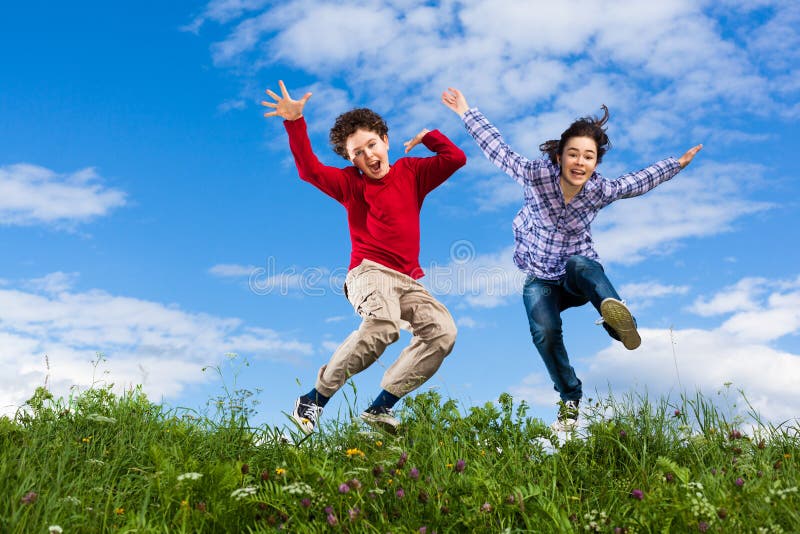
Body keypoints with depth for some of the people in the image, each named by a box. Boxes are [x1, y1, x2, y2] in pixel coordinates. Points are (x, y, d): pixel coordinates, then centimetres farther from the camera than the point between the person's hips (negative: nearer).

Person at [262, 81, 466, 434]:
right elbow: (310, 171, -5)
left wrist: (428, 135, 14)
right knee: (383, 325, -36)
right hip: (369, 272, -4)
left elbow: (455, 159, 15)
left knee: (443, 331, -22)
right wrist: (295, 123, -14)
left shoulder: (411, 172, 17)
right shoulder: (351, 183, 10)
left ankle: (380, 407, -16)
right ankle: (314, 401, -22)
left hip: (408, 281, 4)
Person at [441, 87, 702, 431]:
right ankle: (570, 400, -8)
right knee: (544, 331, -26)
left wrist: (678, 163, 17)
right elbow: (498, 149, -9)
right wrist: (466, 112, -7)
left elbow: (639, 182, 11)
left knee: (580, 264, -37)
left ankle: (616, 314, -63)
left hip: (580, 273, 1)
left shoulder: (601, 190, -8)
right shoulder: (537, 175, -14)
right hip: (540, 280, 0)